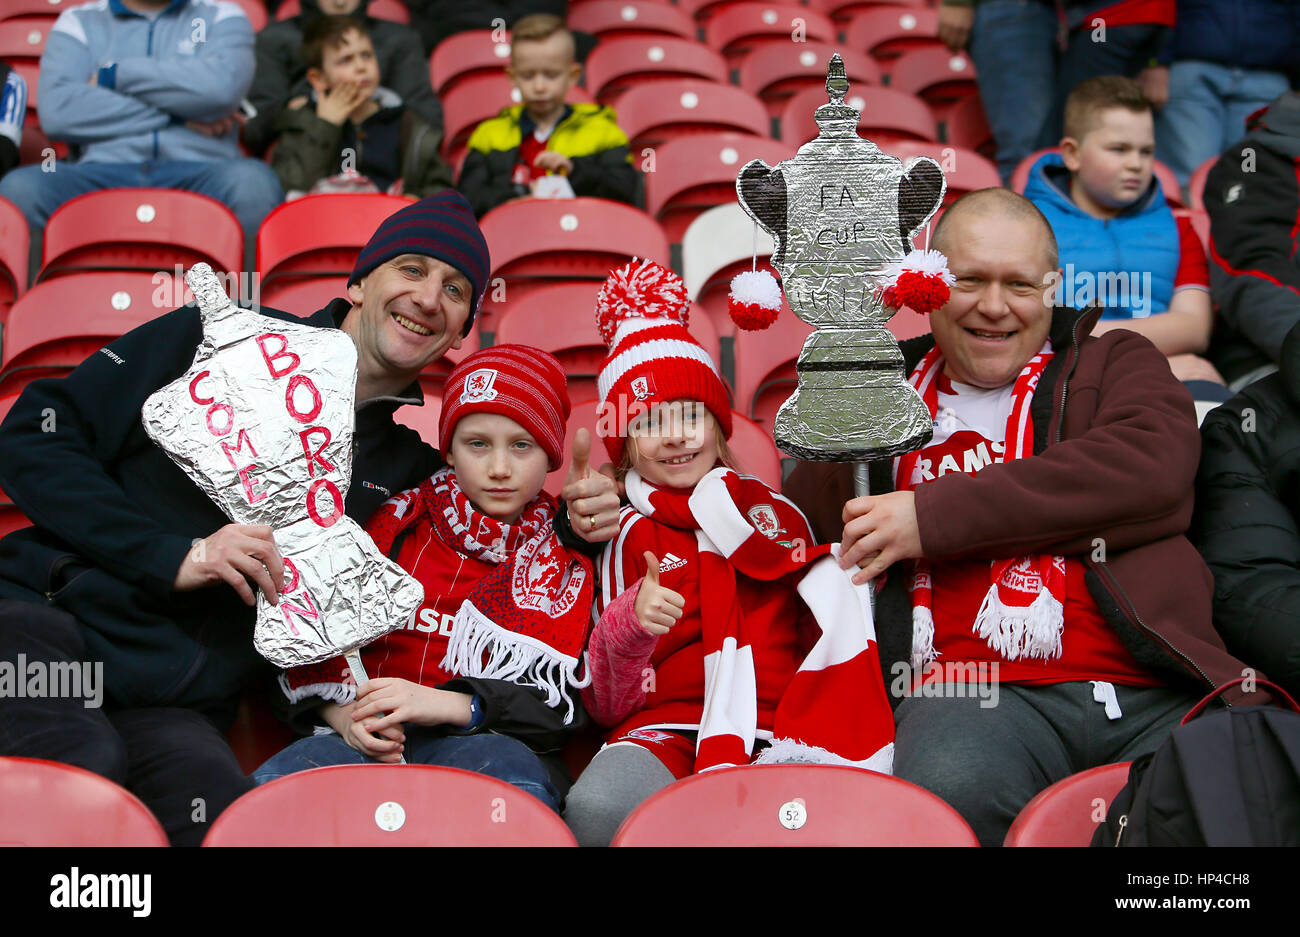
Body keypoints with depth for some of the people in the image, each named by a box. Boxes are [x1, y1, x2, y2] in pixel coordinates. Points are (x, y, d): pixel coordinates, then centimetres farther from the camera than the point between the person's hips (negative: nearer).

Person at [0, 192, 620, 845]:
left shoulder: (415, 466, 14)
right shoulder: (228, 342, 4)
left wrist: (577, 524, 4)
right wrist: (171, 556, -8)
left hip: (172, 709, 4)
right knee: (80, 756, -39)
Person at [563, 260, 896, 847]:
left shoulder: (776, 512, 23)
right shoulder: (627, 538, 16)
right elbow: (606, 707, 11)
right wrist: (626, 626, -8)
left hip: (779, 731, 0)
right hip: (665, 728, 0)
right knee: (596, 809, -37)